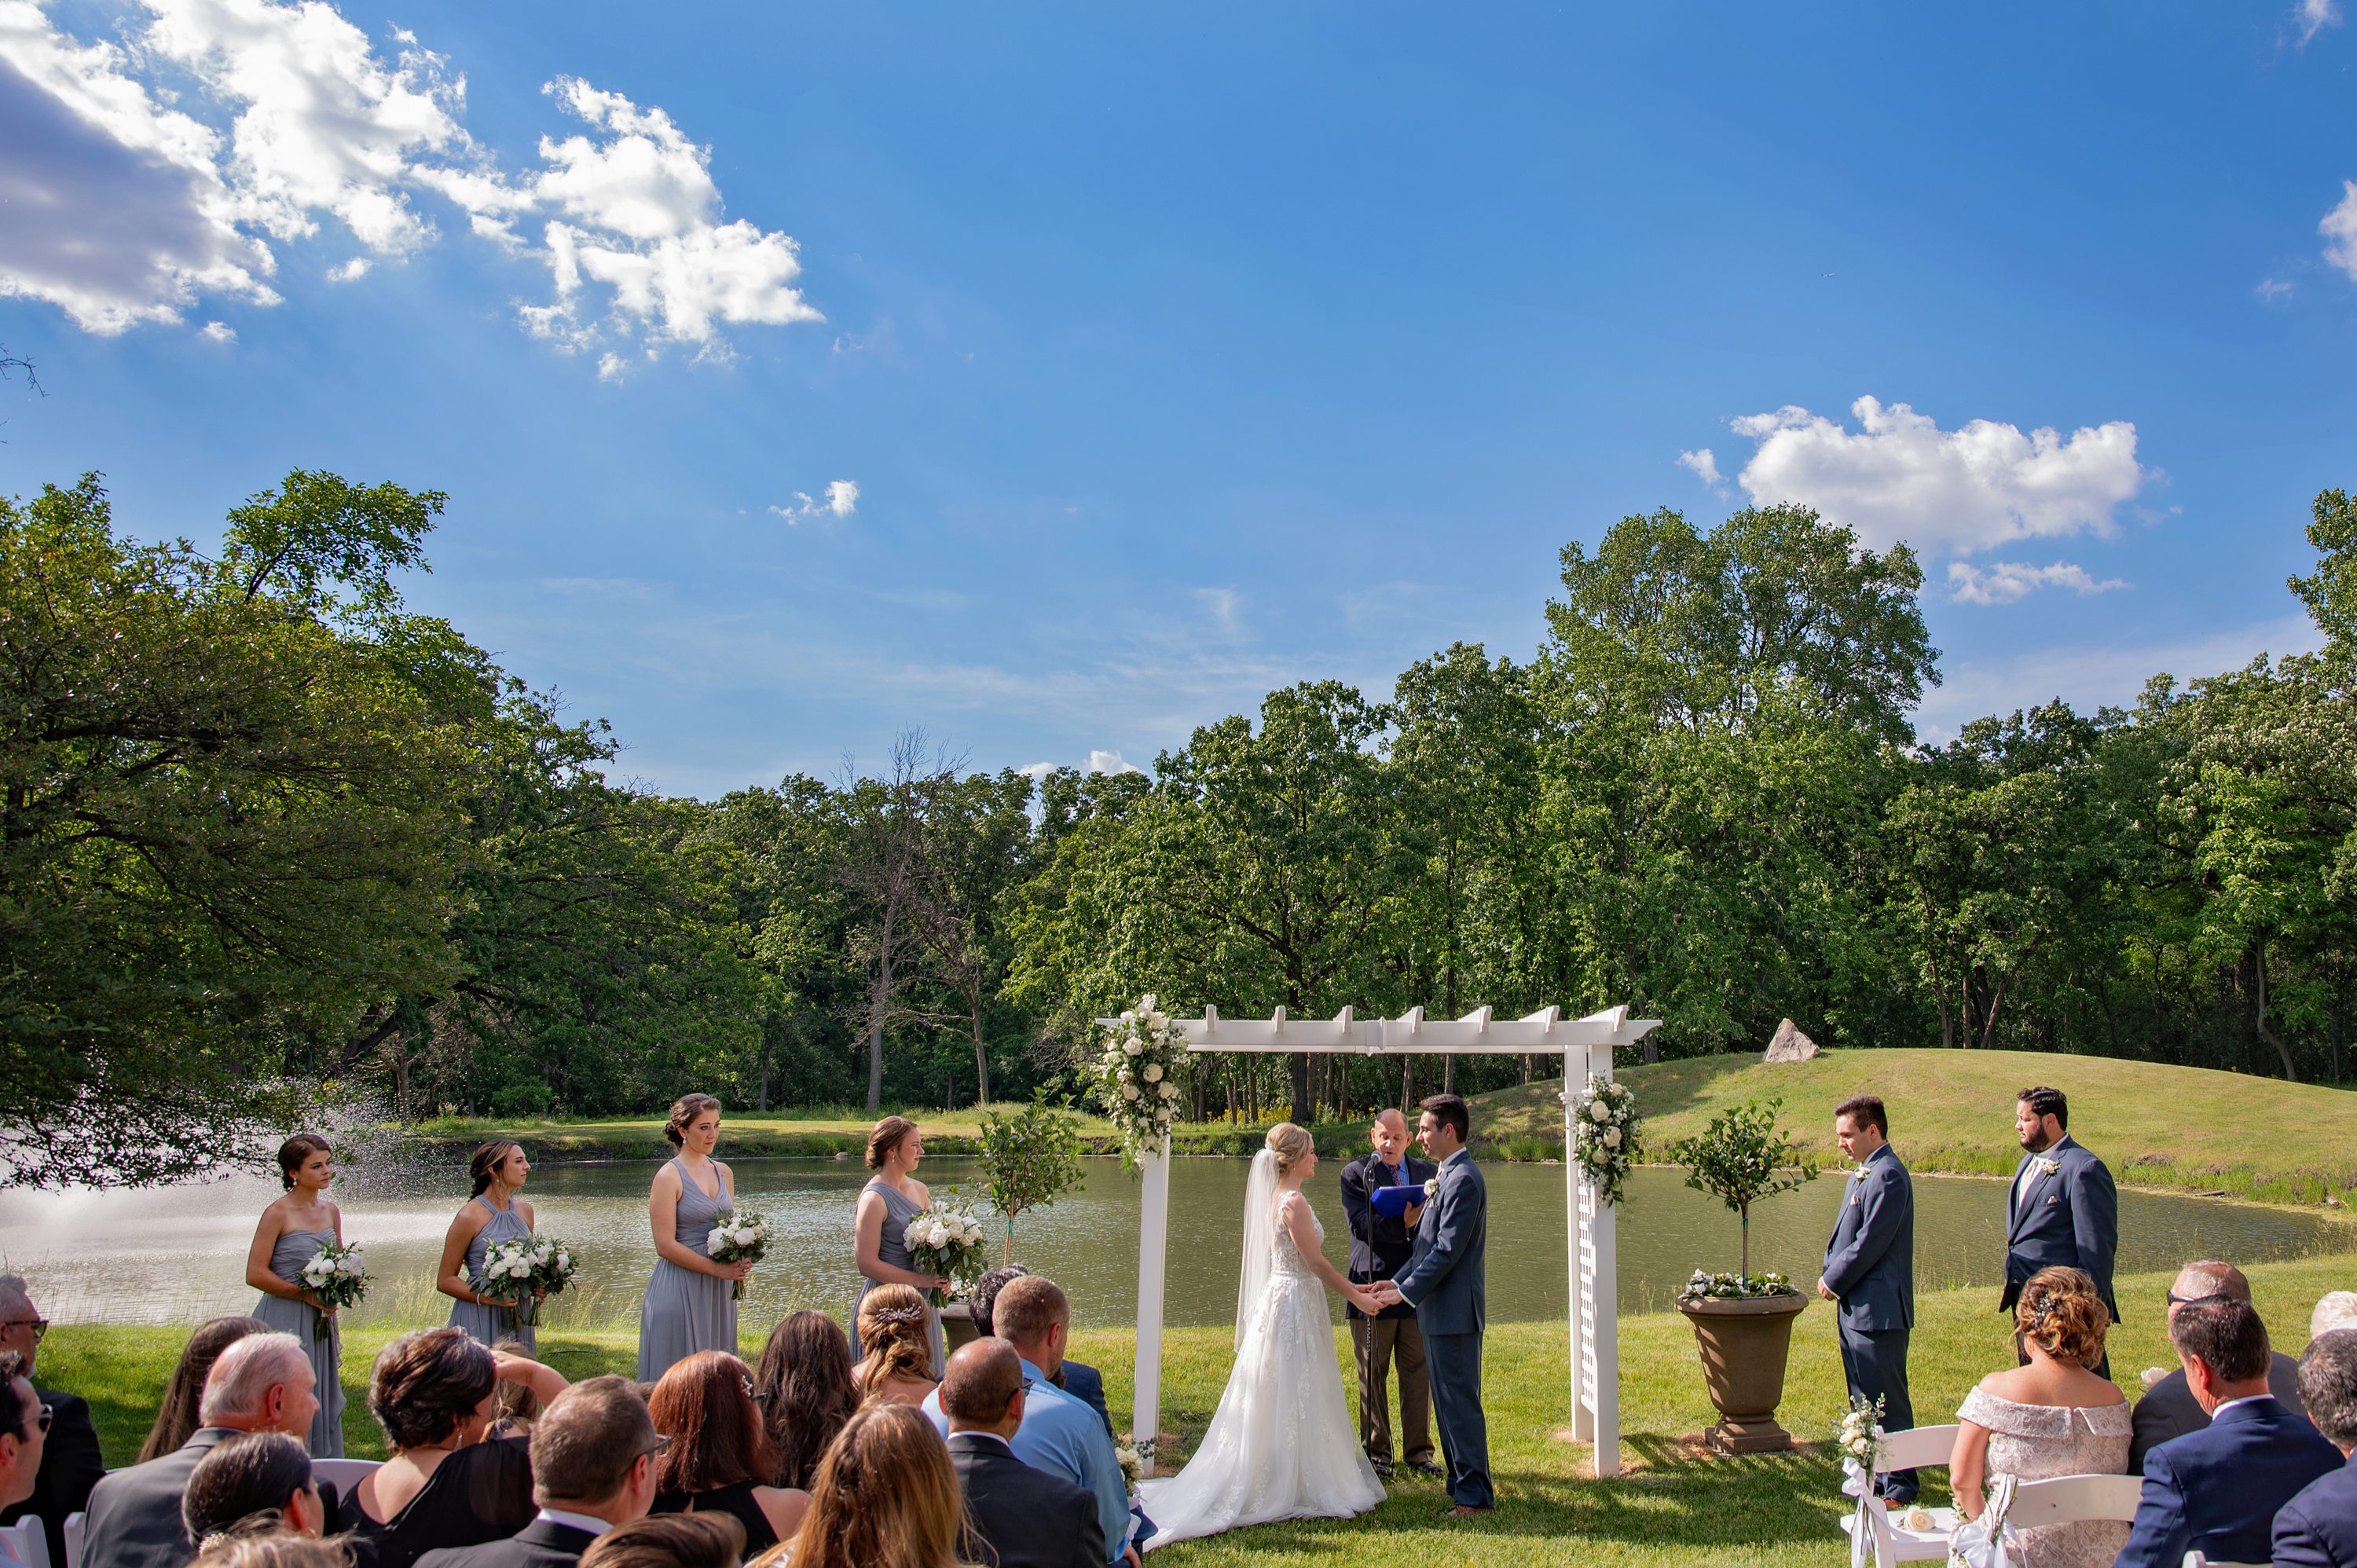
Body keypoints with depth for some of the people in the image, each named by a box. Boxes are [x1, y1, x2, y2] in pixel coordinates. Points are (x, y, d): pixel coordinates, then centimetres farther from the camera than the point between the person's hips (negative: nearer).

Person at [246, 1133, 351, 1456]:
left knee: (324, 1403, 8)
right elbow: (255, 1274, -13)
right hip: (285, 1321, -6)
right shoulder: (278, 1213, -11)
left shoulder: (330, 1211, 8)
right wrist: (306, 1294, -14)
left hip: (320, 1321, 6)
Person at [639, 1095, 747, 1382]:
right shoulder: (669, 1176, -8)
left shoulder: (724, 1173, 11)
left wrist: (739, 1261, 0)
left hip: (719, 1292, 6)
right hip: (680, 1290, -6)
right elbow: (665, 1245, -13)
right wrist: (717, 1269, -15)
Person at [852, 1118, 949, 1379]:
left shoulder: (920, 1190, 9)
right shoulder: (874, 1198, -14)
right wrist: (920, 1280, -16)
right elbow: (867, 1264, -18)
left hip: (922, 1302, 7)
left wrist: (940, 1277, 3)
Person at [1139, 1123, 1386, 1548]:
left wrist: (1351, 1287, 18)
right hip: (1295, 1306, -9)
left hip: (1281, 1301, 9)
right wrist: (1355, 1296, -6)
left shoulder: (1279, 1198, 11)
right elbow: (1316, 1262, -17)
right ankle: (1298, 1489, 8)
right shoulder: (1294, 1202, -19)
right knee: (1294, 1399, -1)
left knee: (1277, 1400, 14)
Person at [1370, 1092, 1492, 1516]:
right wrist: (1398, 1281, 13)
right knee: (1447, 1401, 16)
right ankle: (1461, 1484, 25)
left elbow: (1448, 1250, -22)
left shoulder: (1463, 1179, -18)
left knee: (1460, 1402, -3)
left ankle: (1475, 1495, 4)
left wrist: (1406, 1292, -17)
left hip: (1454, 1309, -10)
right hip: (1440, 1310, 10)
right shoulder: (1447, 1176, 14)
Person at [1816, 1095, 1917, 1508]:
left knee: (1888, 1402, -1)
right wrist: (1831, 1275, 5)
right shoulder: (1863, 1172, 14)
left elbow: (1870, 1242, -21)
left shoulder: (1887, 1175, -18)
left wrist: (1833, 1280, -11)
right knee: (1865, 1400, 18)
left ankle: (1899, 1489, 8)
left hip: (1877, 1310, -10)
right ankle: (1875, 1475, 28)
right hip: (1855, 1307, 10)